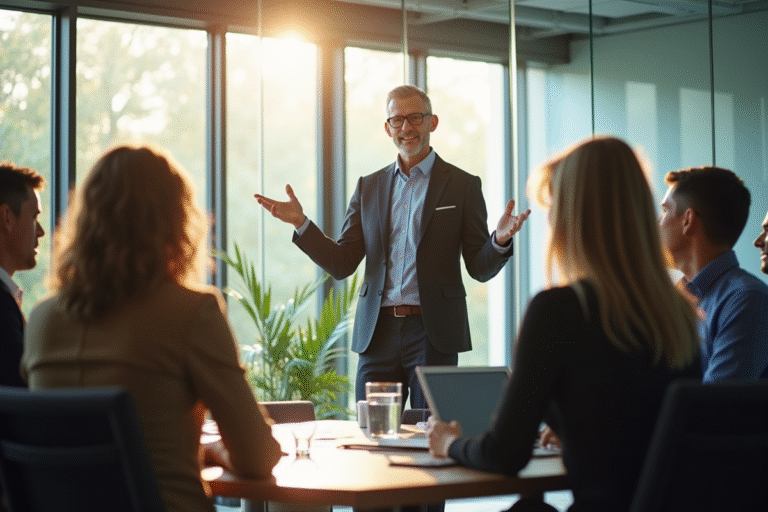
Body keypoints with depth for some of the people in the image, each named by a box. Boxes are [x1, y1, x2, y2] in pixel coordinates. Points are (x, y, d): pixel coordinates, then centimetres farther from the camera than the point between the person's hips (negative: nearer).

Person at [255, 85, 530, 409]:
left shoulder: (462, 185, 4)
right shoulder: (369, 187, 13)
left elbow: (480, 269, 2)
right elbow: (342, 265, 10)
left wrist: (500, 240, -20)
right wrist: (300, 223, -3)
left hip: (433, 333, -3)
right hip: (378, 333, 3)